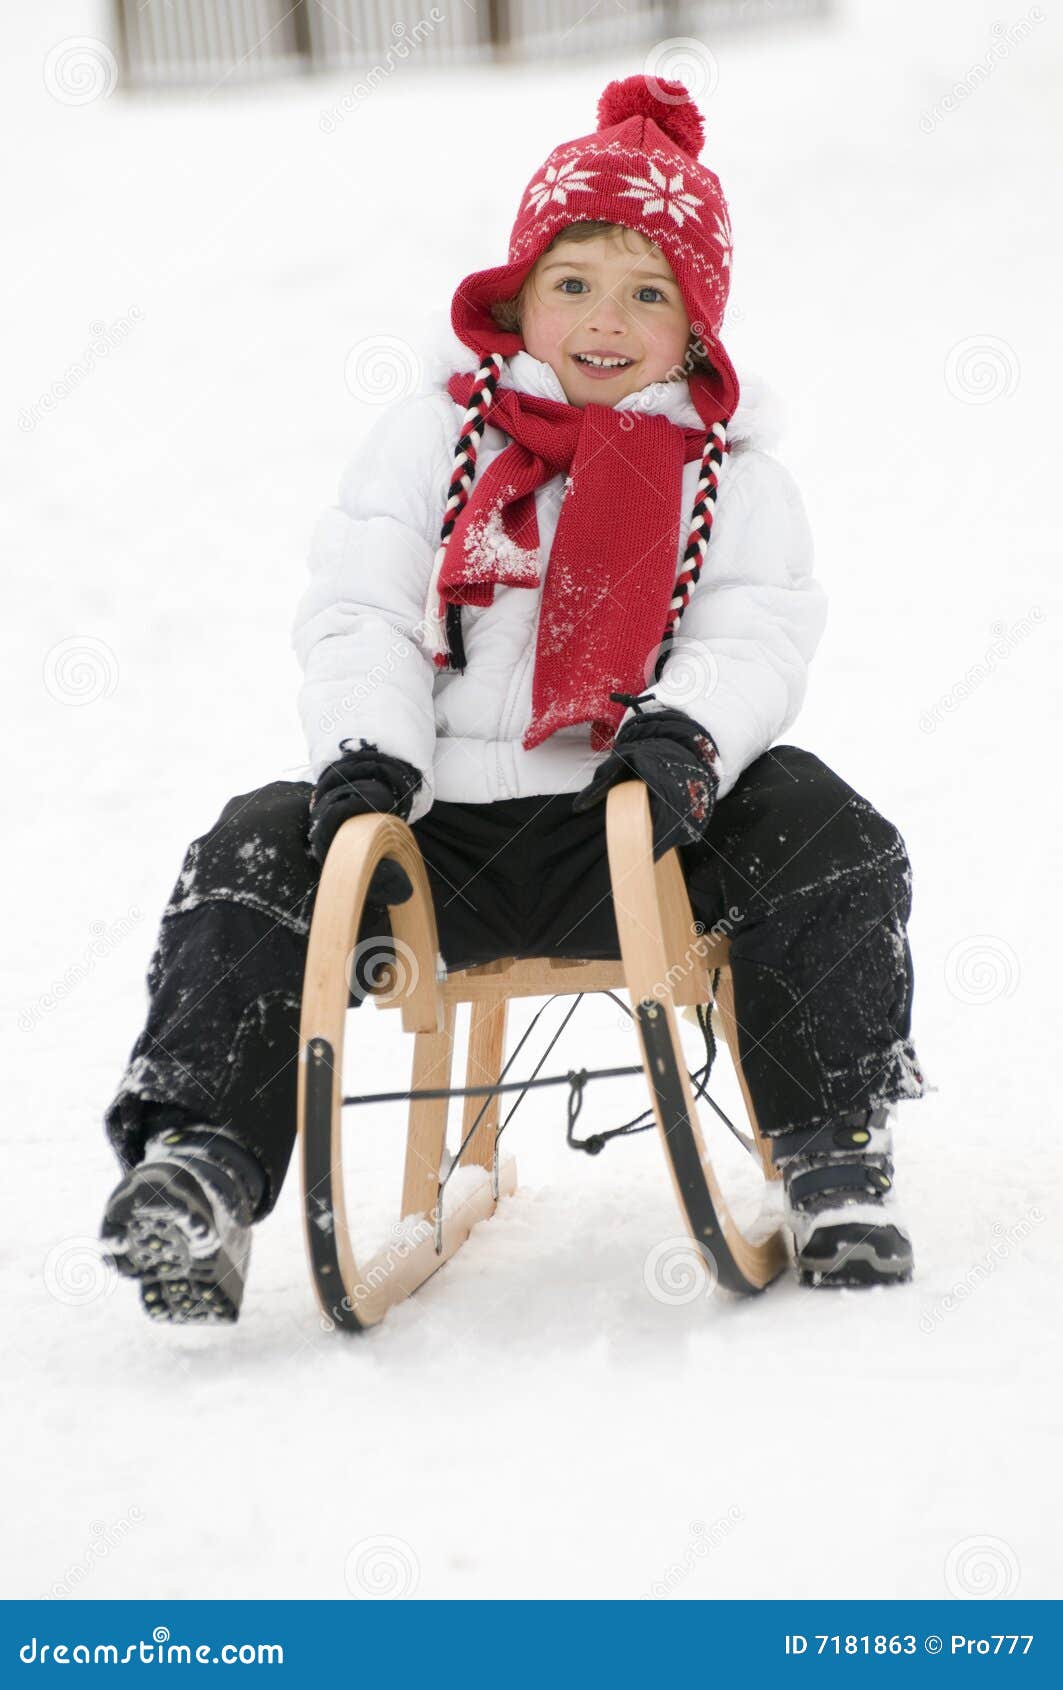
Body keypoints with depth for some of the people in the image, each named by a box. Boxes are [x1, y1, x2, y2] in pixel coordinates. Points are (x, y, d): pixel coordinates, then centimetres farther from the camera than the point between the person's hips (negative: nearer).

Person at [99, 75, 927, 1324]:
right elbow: (357, 617, 2)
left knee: (825, 836, -24)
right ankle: (202, 1157, -22)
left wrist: (685, 733, -27)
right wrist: (365, 760, -18)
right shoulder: (432, 437, 10)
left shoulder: (730, 472, 11)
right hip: (440, 826, 1)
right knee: (258, 855, -22)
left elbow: (755, 641, -4)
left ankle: (834, 1152, -12)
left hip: (635, 830, 0)